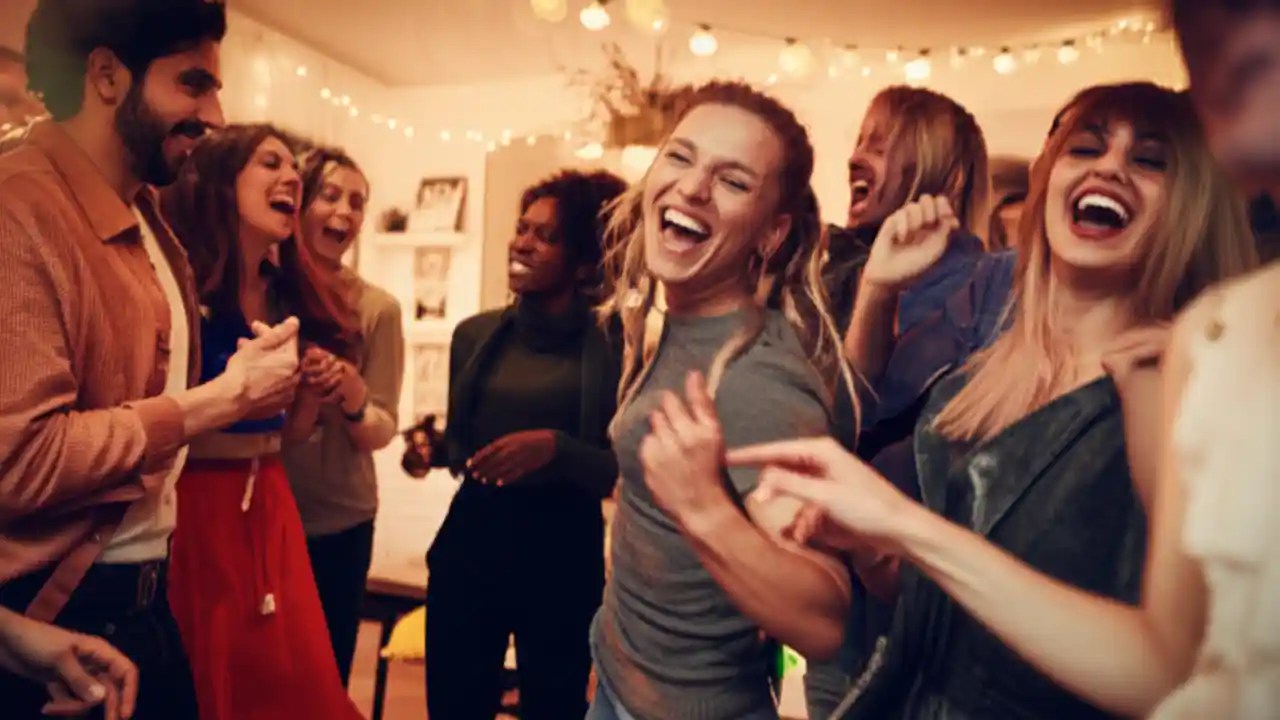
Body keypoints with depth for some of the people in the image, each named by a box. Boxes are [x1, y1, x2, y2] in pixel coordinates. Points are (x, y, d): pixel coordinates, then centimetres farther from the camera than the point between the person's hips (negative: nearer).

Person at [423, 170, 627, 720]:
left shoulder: (611, 348, -8)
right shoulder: (475, 334, 5)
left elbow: (626, 473, -9)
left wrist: (556, 447, -22)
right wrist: (433, 448, -5)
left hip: (563, 551, -3)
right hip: (471, 536, 4)